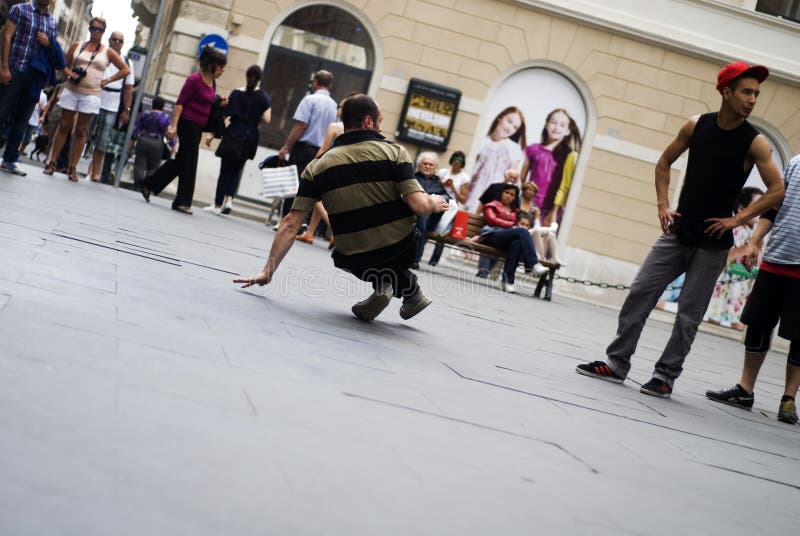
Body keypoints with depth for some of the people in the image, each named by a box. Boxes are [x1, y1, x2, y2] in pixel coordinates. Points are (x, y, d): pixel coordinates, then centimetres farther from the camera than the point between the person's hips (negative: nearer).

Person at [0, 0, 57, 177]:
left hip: (36, 77, 5)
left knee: (21, 120, 6)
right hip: (15, 71, -4)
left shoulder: (52, 21, 15)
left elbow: (55, 50, 20)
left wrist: (49, 43, -4)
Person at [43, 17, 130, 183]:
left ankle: (72, 168, 4)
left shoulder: (108, 52, 5)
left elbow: (125, 70, 6)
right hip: (71, 91, 1)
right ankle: (52, 162, 6)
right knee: (64, 127, 2)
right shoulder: (77, 46, 9)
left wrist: (107, 81, 1)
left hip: (90, 95, -1)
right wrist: (69, 73, -8)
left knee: (81, 132, 1)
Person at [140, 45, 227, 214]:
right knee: (189, 163, -3)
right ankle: (182, 202, 5)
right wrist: (173, 125, -23)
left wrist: (220, 104, 2)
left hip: (197, 126, 9)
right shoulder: (195, 79, -15)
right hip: (187, 123, -9)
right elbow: (180, 102, -17)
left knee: (181, 161, 14)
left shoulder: (212, 82, 10)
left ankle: (149, 184, 27)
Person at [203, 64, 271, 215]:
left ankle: (217, 204, 10)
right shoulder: (263, 97, 0)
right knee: (236, 170, 17)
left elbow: (224, 115, -3)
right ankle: (229, 199, 0)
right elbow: (266, 119, -7)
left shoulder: (236, 93, -2)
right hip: (250, 139, 1)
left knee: (225, 170, 7)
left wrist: (212, 135, 2)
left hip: (233, 136, -1)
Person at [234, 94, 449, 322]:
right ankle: (410, 288, 25)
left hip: (355, 261, 1)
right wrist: (435, 203, 9)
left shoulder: (317, 166, -1)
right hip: (402, 252, -1)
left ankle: (383, 284, 11)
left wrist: (267, 272, 1)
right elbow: (420, 205, -14)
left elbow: (290, 225, -4)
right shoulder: (395, 152, -7)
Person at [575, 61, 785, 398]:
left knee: (689, 314, 0)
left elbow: (777, 190, -8)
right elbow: (664, 163, 13)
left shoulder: (755, 142, -8)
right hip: (678, 233, 3)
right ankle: (616, 363, 11)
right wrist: (663, 204, 1)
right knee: (640, 293, 0)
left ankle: (666, 376, 13)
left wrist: (738, 219, -13)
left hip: (712, 244, -3)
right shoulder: (696, 126, 1)